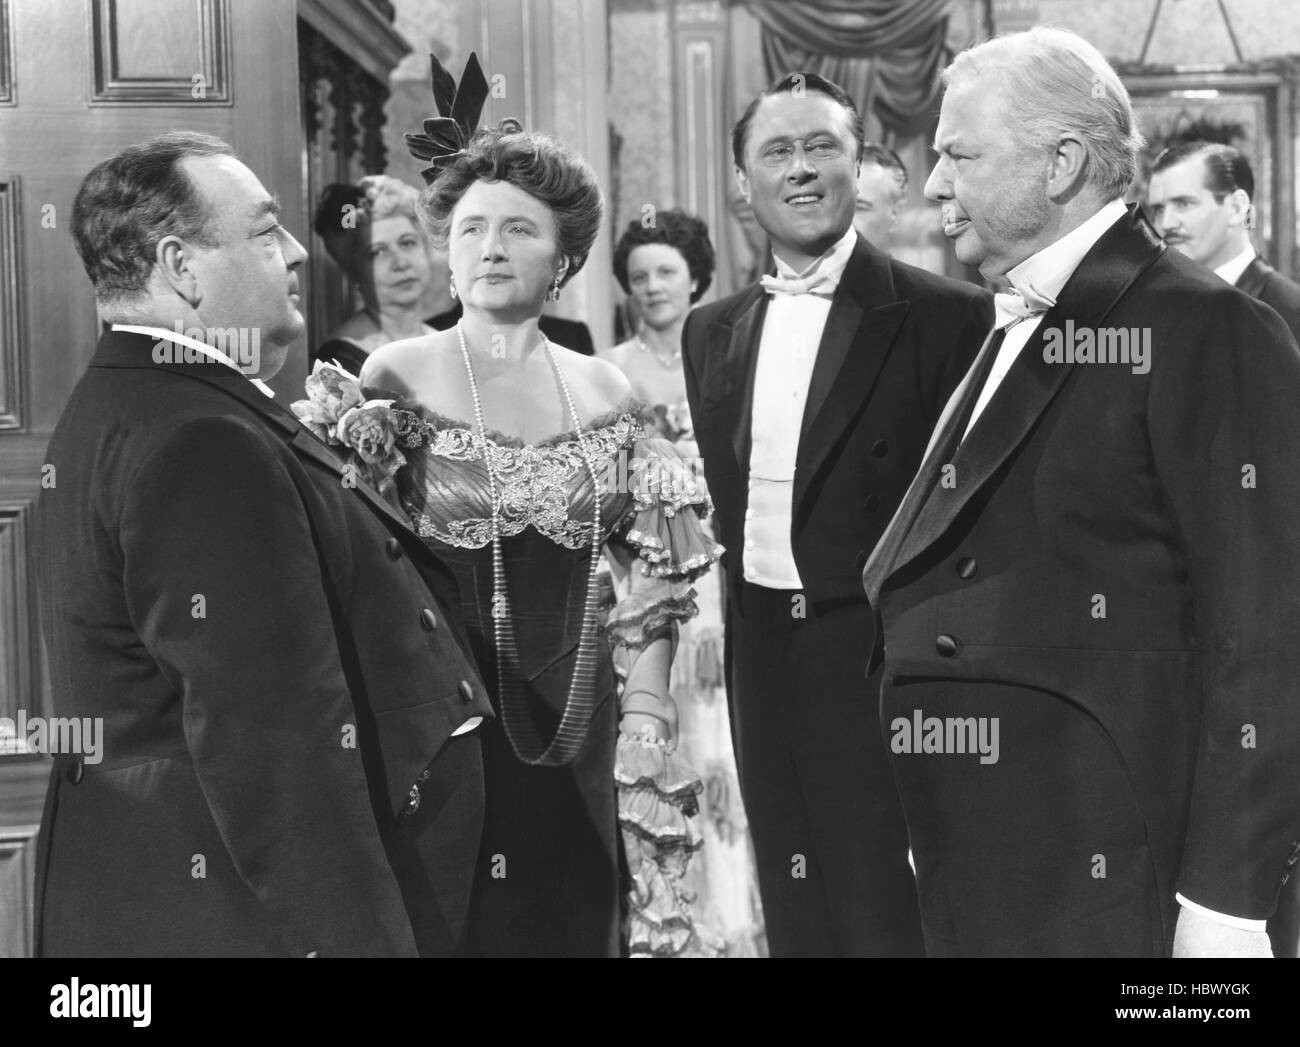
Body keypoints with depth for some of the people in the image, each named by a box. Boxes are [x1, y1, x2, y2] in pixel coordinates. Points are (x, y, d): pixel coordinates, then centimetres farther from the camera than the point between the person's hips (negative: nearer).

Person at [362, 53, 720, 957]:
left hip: (575, 719, 3)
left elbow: (657, 567, 11)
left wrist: (649, 706, 3)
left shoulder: (603, 391, 6)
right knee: (454, 924, 1)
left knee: (576, 918, 7)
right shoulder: (397, 376, -4)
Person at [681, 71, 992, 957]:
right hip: (764, 671, 6)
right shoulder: (712, 331, 11)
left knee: (887, 922, -1)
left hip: (885, 673, -5)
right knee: (793, 920, 13)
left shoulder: (946, 316, -8)